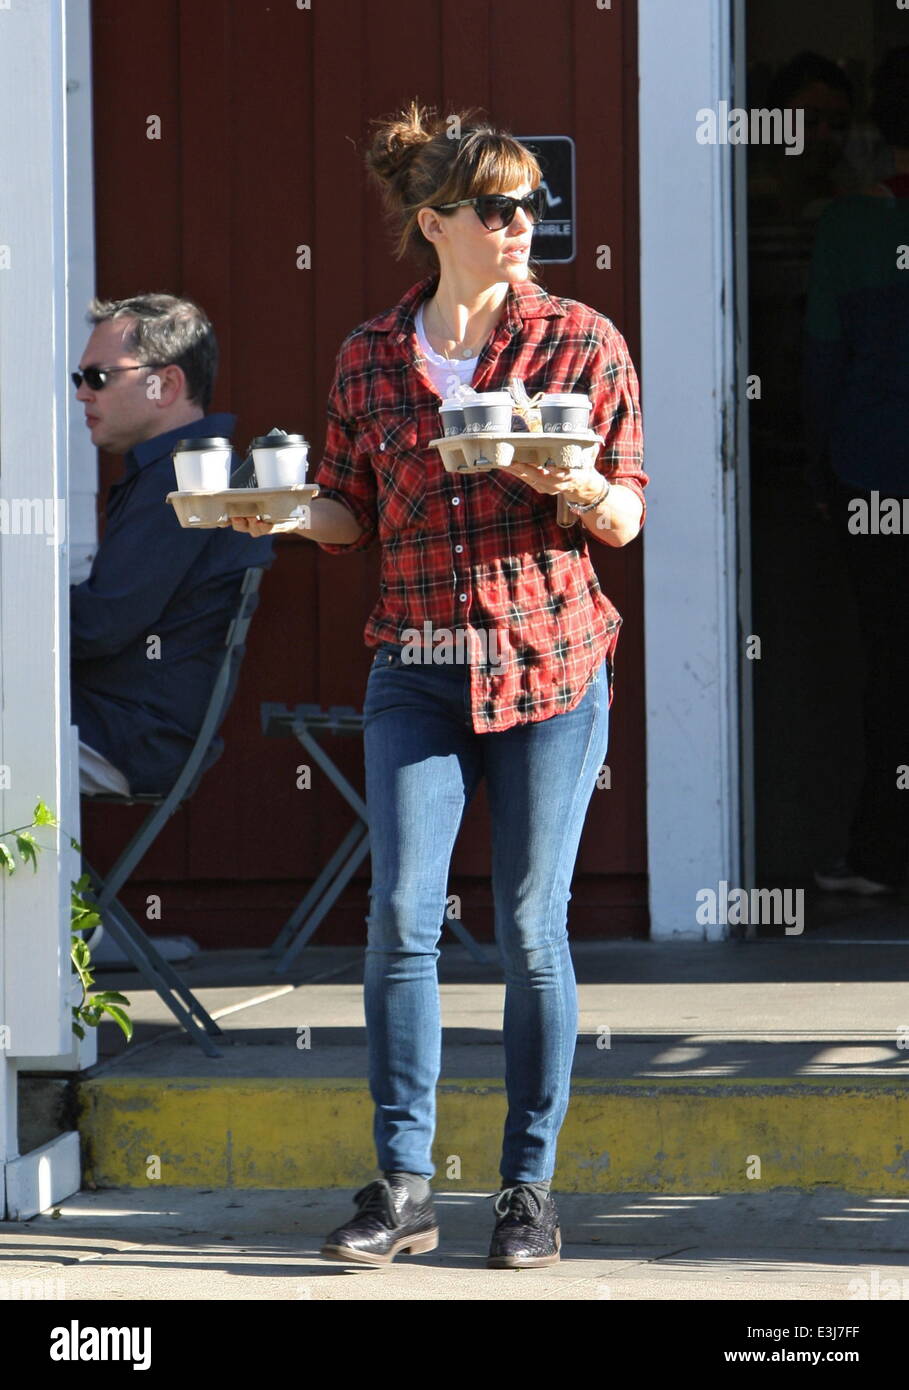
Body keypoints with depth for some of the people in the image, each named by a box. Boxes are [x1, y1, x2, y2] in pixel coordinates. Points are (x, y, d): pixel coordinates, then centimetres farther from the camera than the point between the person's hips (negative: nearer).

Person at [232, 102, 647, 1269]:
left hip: (549, 667, -2)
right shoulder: (370, 356, 7)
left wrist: (570, 483, -21)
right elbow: (355, 516, 13)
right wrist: (290, 511, -7)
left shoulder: (579, 341, 0)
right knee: (400, 919, -7)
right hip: (416, 669, 2)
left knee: (531, 930, 0)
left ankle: (531, 1186, 10)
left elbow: (626, 519, -1)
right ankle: (403, 1184, -2)